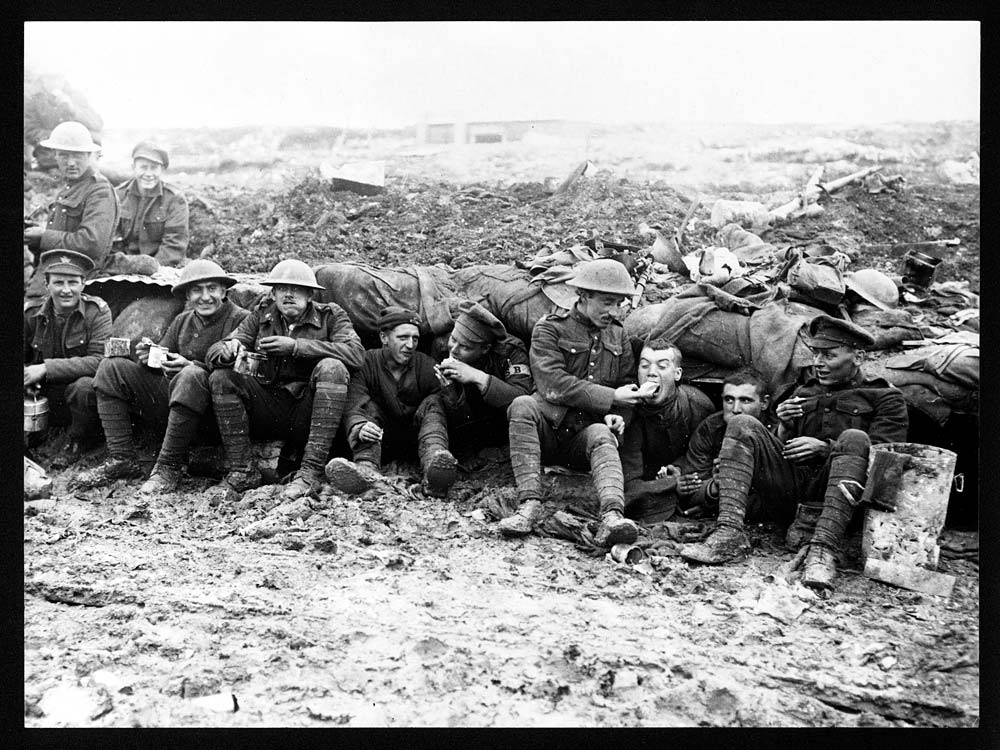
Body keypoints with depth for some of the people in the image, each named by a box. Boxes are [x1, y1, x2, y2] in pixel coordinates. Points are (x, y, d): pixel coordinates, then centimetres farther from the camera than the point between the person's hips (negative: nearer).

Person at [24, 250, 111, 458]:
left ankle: (79, 439, -4)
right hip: (44, 398, 4)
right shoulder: (32, 313, -2)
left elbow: (99, 361, -21)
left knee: (85, 386, -35)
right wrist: (28, 374, -15)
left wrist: (47, 368, -27)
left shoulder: (97, 311, -12)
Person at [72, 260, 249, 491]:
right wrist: (148, 358, -6)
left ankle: (169, 467, -27)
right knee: (111, 368, -2)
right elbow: (161, 364, 18)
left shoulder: (241, 320, -4)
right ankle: (122, 459, -9)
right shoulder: (183, 321, 17)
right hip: (170, 397, 7)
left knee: (191, 377, -39)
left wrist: (191, 366, -25)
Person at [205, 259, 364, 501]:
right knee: (221, 376, -15)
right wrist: (229, 350, -22)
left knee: (332, 368, -29)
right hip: (269, 410, 3)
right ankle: (242, 472, -16)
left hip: (309, 413, -3)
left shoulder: (330, 315, 3)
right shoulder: (261, 316, 11)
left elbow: (356, 353, -16)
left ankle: (311, 472, -33)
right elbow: (213, 352, 5)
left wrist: (295, 346, -21)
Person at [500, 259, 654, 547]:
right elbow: (552, 385, -15)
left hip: (586, 431, 3)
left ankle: (612, 515, -55)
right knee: (522, 405, -32)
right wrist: (610, 397, -15)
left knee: (603, 435, -31)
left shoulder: (618, 335, 15)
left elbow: (627, 385, 17)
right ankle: (530, 504, -40)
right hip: (549, 427, -2)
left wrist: (615, 415, -7)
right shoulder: (550, 329, -3)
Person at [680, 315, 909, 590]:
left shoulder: (885, 397, 12)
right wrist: (783, 426, 1)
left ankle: (823, 550, -43)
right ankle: (730, 533, -29)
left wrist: (826, 448, -14)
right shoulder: (803, 393, 26)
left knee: (854, 438, -30)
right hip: (787, 496, 4)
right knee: (742, 424, -11)